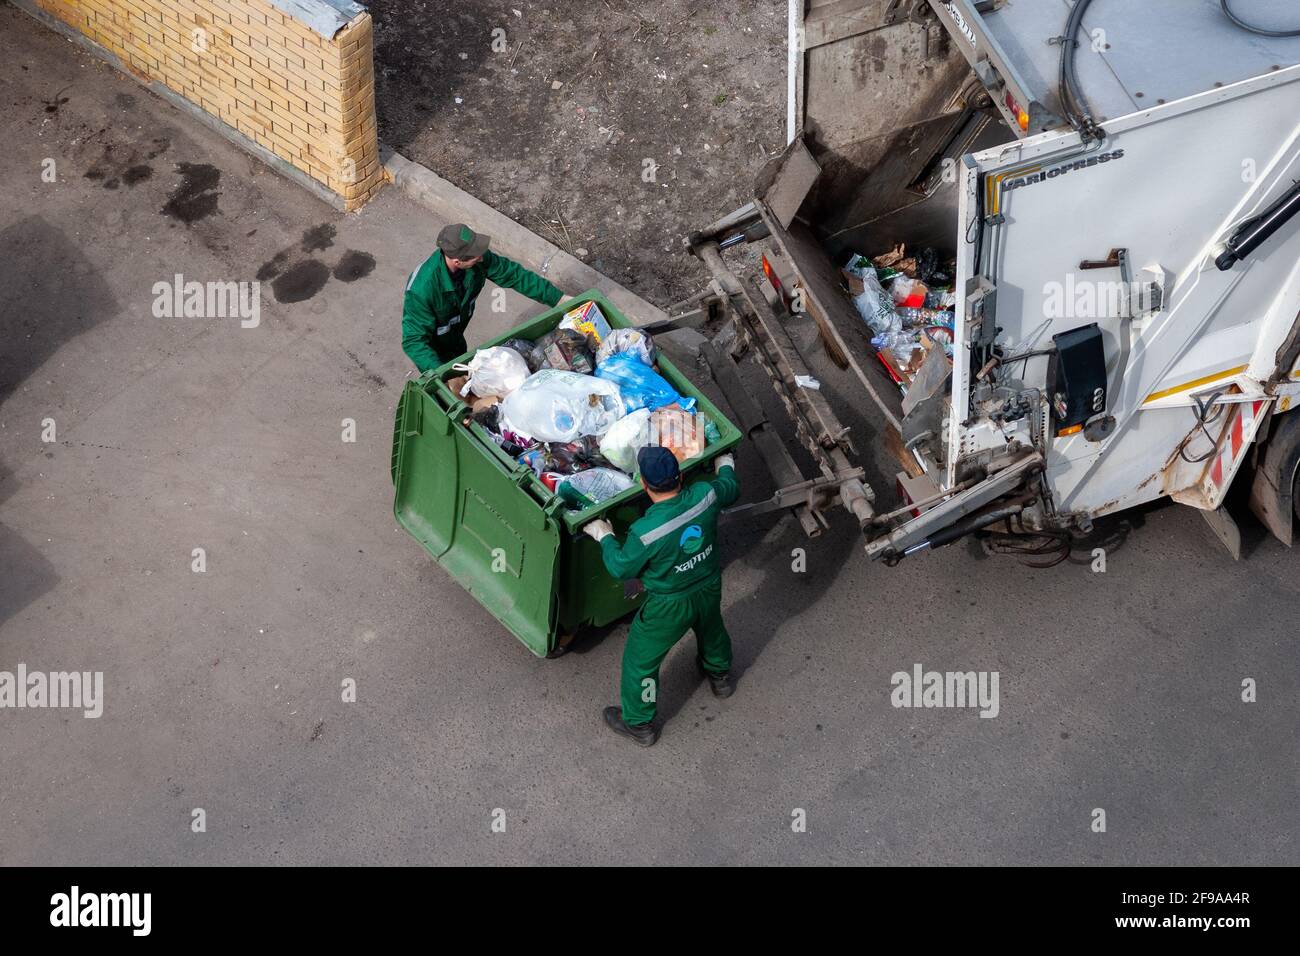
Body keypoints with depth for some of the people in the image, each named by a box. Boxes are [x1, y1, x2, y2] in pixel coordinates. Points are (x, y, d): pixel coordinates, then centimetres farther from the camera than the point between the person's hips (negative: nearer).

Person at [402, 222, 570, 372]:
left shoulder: (477, 258, -28)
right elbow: (414, 341, -37)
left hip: (456, 339, 6)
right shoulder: (422, 288, -43)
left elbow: (514, 275, -13)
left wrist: (558, 298, -11)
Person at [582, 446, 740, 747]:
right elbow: (731, 488, 1)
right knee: (711, 630, 37)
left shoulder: (645, 532, -37)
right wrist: (725, 466, 22)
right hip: (709, 591, 5)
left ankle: (639, 724, 40)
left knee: (641, 659, 20)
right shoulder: (705, 496, -25)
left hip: (669, 607, -5)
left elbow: (621, 568, -17)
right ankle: (719, 676, 66)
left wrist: (605, 536, -1)